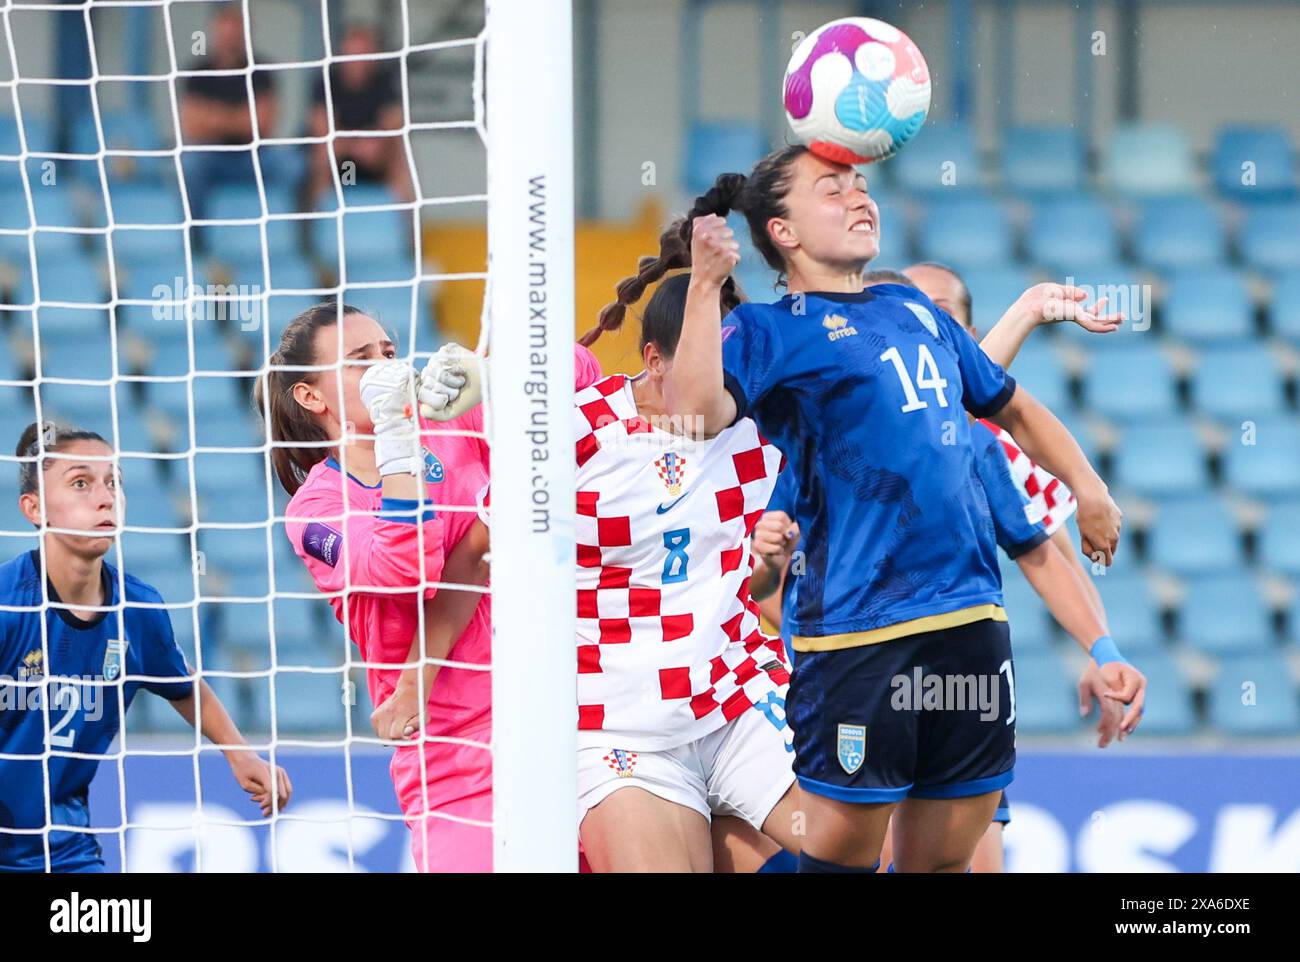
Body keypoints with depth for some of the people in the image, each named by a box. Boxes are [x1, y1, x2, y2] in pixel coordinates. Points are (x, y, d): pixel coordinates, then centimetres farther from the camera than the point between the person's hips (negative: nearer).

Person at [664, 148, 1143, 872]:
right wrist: (706, 283, -19)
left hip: (973, 619, 6)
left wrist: (1089, 487, 25)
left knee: (944, 859, 9)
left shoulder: (918, 314, 20)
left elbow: (1013, 406, 34)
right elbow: (696, 411, -21)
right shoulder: (770, 332, 0)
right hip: (858, 633, -6)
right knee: (845, 847, -6)